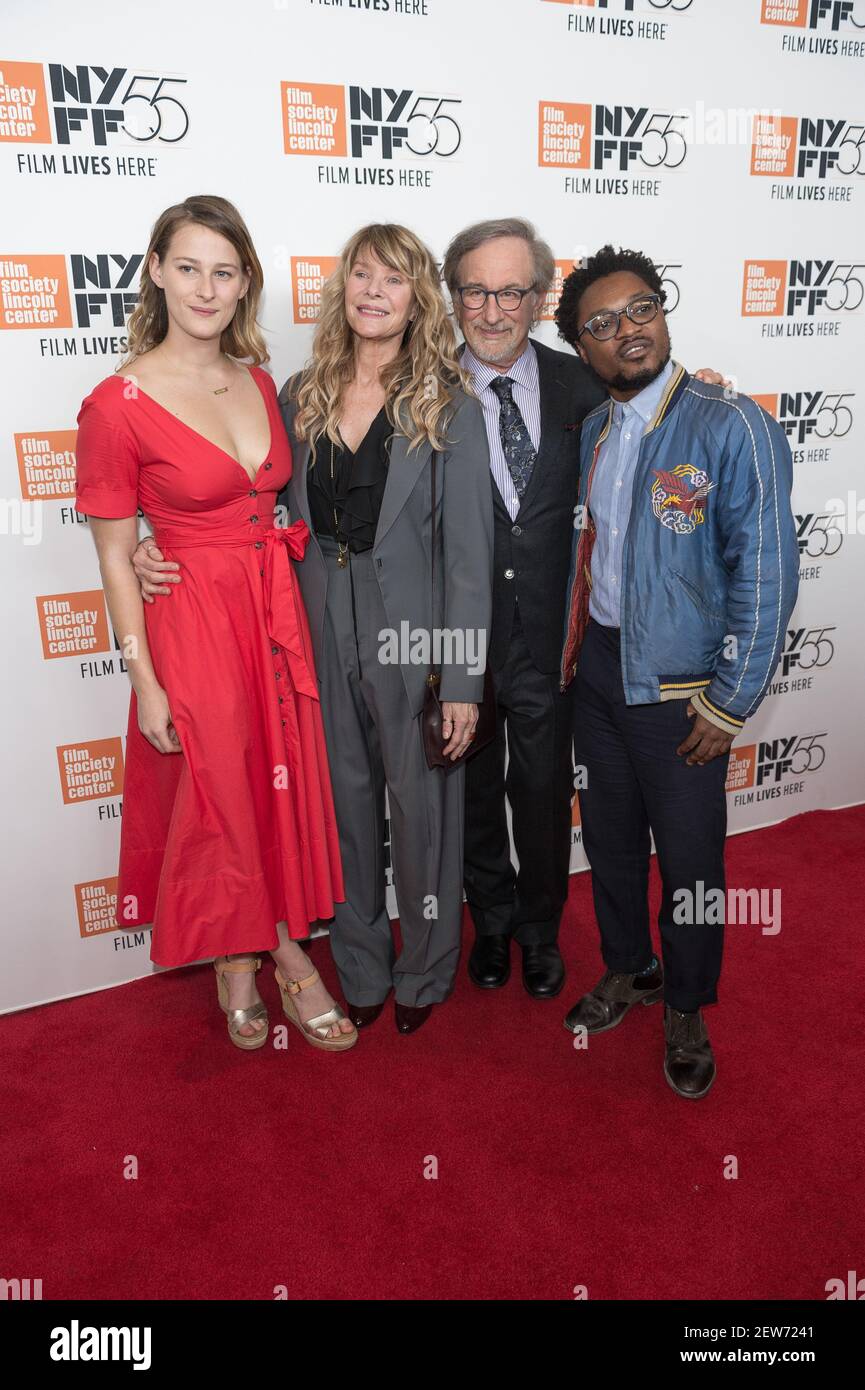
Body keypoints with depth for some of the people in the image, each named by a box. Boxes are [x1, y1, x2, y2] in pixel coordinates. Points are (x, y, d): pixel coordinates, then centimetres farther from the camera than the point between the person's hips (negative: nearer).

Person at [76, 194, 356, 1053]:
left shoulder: (259, 382, 5)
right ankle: (235, 967, 35)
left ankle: (288, 953, 35)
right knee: (214, 800, 10)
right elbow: (115, 557, -8)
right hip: (192, 625, -5)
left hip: (277, 616, 5)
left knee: (286, 790, 14)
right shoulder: (118, 403, -12)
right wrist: (145, 682, -10)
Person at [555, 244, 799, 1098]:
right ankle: (628, 969, 42)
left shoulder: (732, 428, -14)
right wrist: (571, 651, 7)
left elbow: (765, 575, -15)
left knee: (689, 857, 8)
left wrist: (729, 702, -15)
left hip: (678, 688, -5)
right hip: (597, 668, 5)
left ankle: (685, 1010, 32)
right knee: (609, 837, 18)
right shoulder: (591, 433, 5)